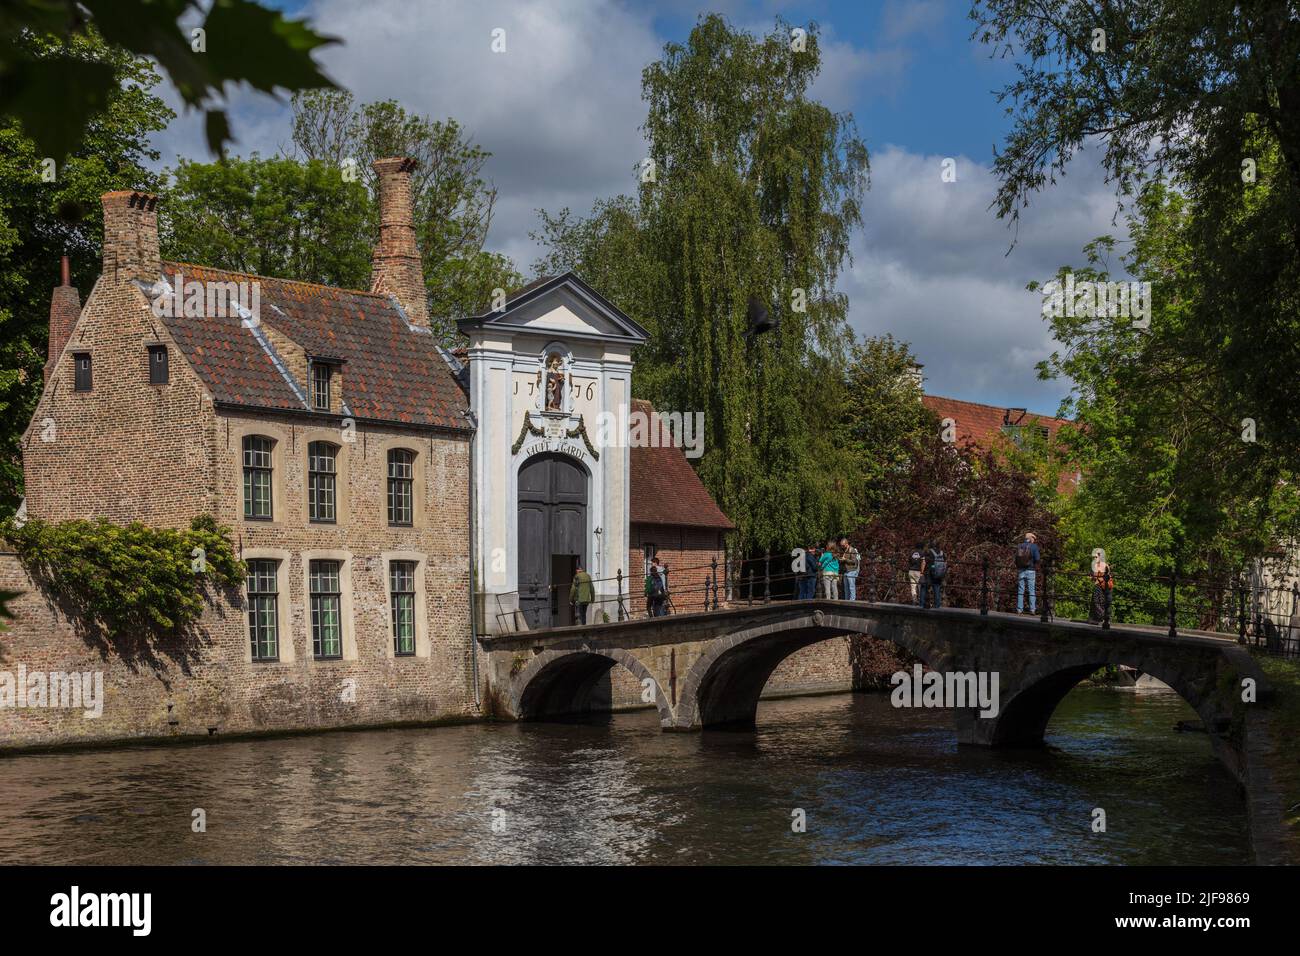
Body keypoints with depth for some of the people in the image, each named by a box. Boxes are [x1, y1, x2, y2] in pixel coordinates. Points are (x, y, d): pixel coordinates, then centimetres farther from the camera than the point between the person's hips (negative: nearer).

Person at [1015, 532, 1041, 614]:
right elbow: (1037, 559, -11)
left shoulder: (1019, 546, 5)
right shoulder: (1034, 546, -7)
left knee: (1020, 591, 7)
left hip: (1020, 570, 3)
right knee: (1032, 591, 3)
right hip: (1030, 570, -3)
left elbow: (1016, 558, 6)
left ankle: (1019, 609, 4)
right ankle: (1032, 609, 0)